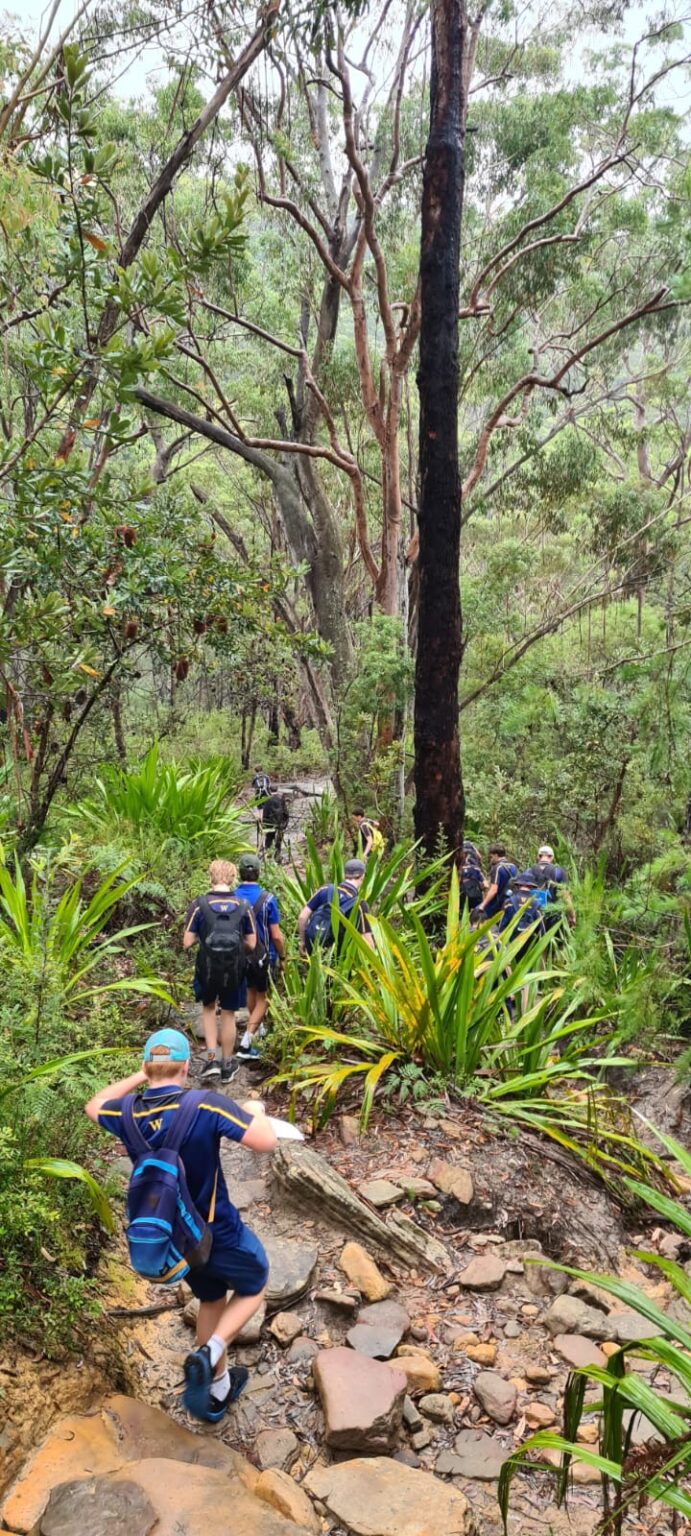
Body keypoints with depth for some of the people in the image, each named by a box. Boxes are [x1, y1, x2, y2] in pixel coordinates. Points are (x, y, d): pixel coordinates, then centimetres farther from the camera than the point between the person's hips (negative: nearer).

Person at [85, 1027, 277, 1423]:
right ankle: (208, 1355, 3)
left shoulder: (128, 1113, -12)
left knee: (211, 1300, 30)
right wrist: (255, 1111, -10)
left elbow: (94, 1106, 12)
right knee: (254, 1285, 24)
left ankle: (216, 1389, 43)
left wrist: (138, 1077, 13)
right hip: (219, 1233, -5)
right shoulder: (205, 1105, -30)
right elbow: (266, 1141, -30)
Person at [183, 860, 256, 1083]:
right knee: (228, 1015, 15)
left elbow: (187, 943, -11)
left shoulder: (199, 905, -12)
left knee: (208, 1008, 23)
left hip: (207, 969, -1)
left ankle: (211, 1059, 14)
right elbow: (251, 944, -3)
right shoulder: (244, 906, -6)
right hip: (234, 971, 1)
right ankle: (227, 1066, 26)